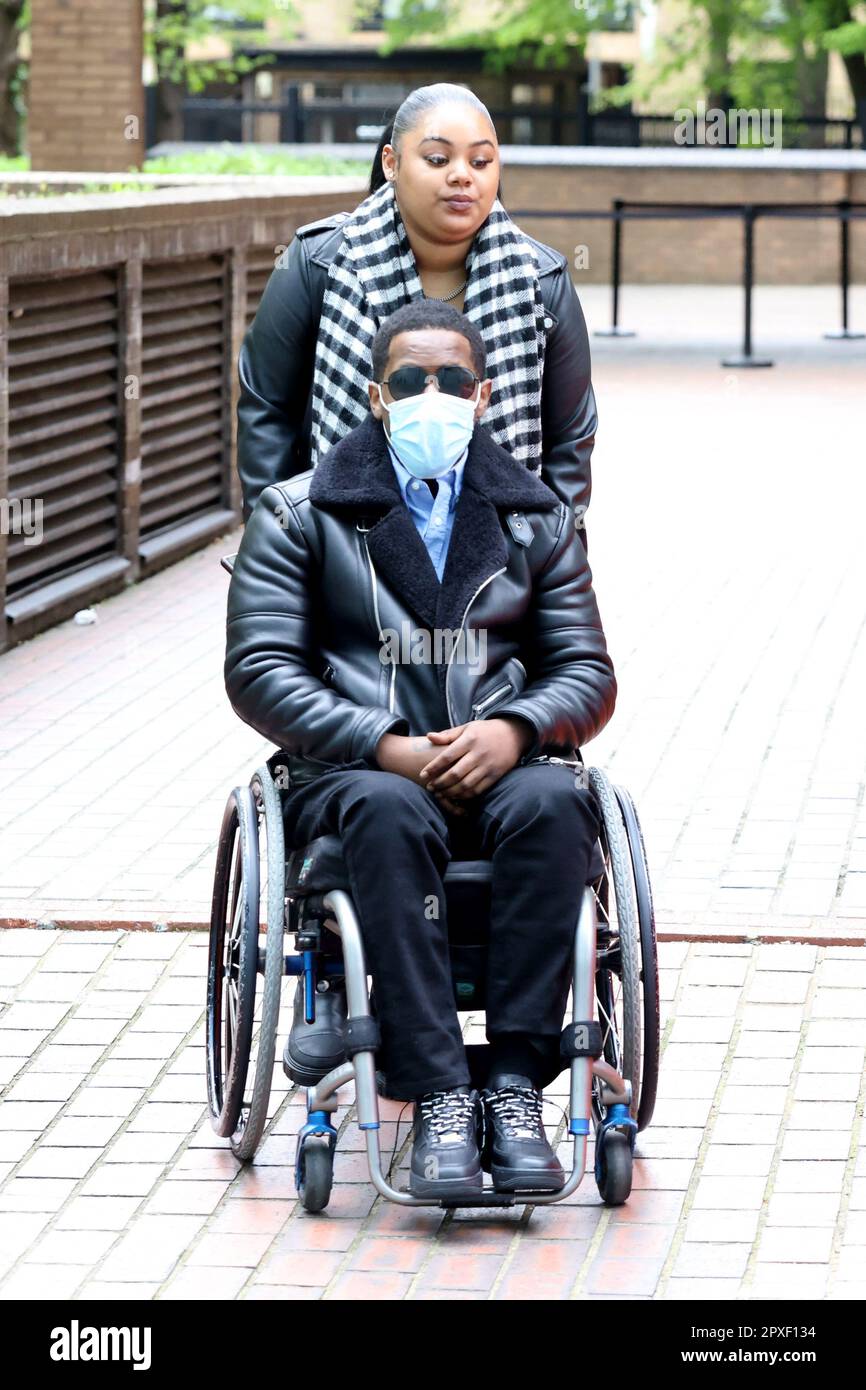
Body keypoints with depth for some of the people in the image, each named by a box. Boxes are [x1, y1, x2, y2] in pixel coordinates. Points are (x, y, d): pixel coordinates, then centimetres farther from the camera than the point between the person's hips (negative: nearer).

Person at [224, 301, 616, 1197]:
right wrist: (385, 747, -15)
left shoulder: (535, 520, 17)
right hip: (356, 773, -2)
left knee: (551, 804, -34)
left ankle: (516, 1083, -34)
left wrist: (514, 731, -12)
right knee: (389, 813, -38)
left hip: (500, 764, 2)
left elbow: (588, 675, 11)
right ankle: (437, 1097, -42)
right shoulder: (298, 515, 9)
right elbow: (259, 672, -1)